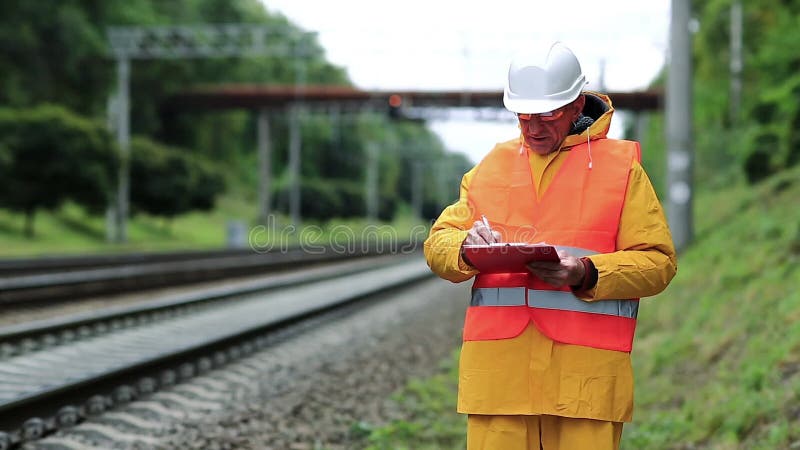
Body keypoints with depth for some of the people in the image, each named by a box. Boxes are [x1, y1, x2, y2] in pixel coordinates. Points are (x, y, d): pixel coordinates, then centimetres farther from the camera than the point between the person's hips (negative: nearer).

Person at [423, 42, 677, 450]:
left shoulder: (621, 167, 7)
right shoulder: (490, 166, 18)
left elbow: (657, 262, 1)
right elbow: (439, 242, 15)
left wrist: (586, 274, -16)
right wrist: (466, 248, -9)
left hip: (586, 371, -2)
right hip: (497, 368, 3)